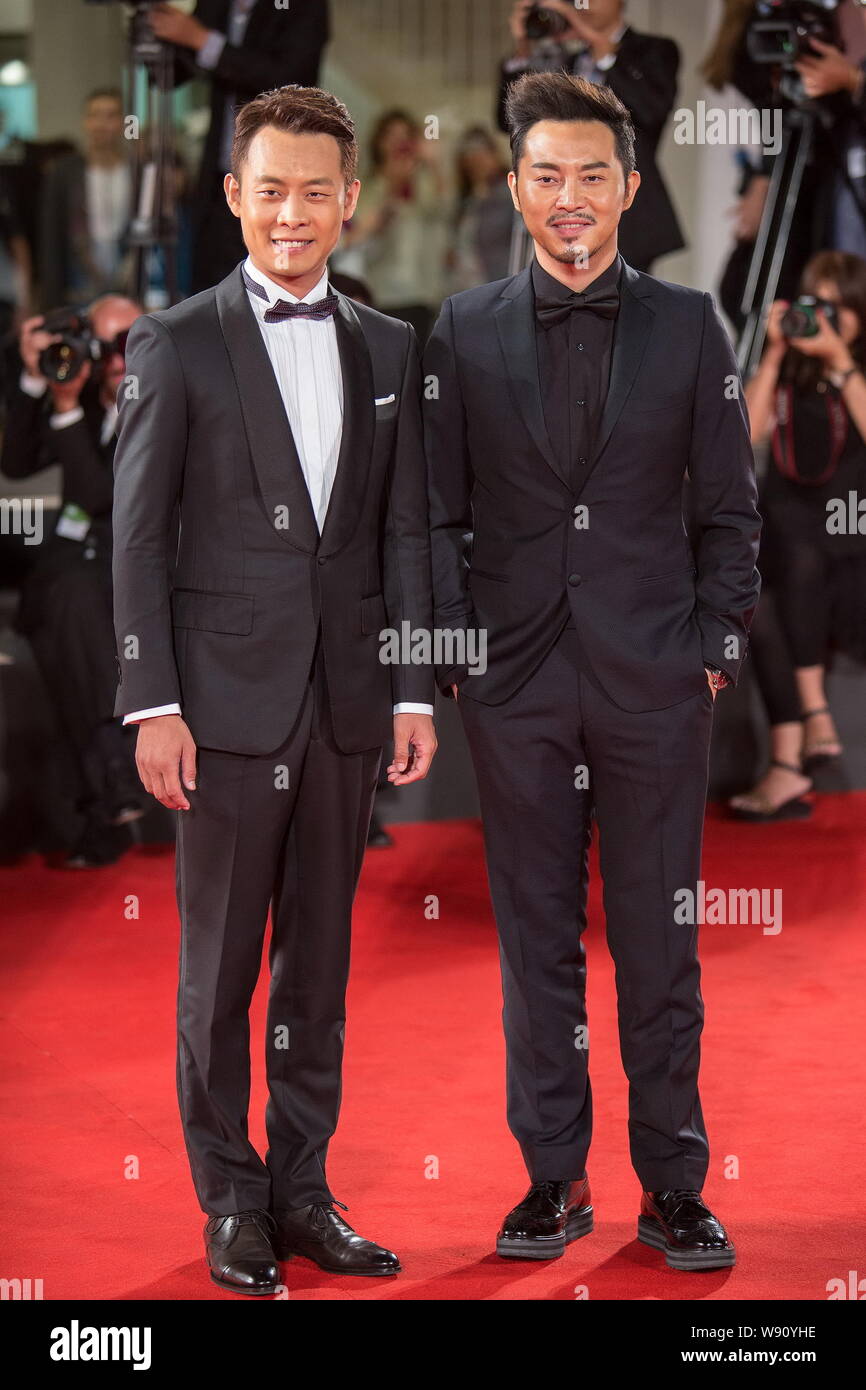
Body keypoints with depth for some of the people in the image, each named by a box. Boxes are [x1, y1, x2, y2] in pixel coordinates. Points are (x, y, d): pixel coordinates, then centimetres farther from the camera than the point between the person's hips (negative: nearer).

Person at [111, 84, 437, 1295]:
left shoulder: (389, 350, 9)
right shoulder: (177, 345, -2)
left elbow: (405, 530, 10)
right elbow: (138, 536, -4)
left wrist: (414, 692, 4)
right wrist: (152, 705, -9)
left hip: (346, 699, 4)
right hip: (229, 696, -3)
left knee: (320, 958, 10)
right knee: (220, 965, 3)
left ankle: (304, 1192, 19)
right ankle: (231, 1199, 12)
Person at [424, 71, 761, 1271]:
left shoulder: (689, 326, 4)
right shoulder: (464, 332, 5)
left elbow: (730, 507, 7)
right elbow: (439, 514, 6)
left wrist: (717, 648, 0)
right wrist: (455, 659, 0)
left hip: (654, 681, 0)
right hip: (517, 681, 1)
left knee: (660, 941, 4)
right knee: (537, 940, 6)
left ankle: (674, 1185, 12)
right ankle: (553, 1178, 14)